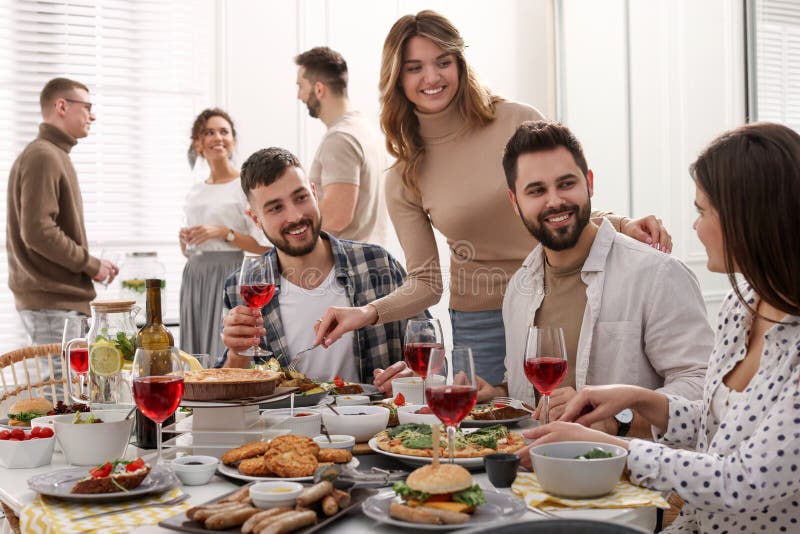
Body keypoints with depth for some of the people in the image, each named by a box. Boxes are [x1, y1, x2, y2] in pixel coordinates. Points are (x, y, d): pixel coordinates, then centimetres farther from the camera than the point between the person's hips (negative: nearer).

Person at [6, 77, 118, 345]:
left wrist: (92, 264, 11)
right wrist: (90, 264, -12)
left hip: (62, 299, 10)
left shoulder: (55, 155, 18)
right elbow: (37, 232, -21)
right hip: (52, 302, -10)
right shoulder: (43, 156, -12)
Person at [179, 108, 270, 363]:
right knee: (196, 359, 5)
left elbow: (266, 246, -9)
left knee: (228, 356, -11)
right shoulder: (194, 192, 16)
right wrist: (184, 240, 2)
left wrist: (224, 233, -15)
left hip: (229, 275, -6)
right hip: (195, 277, 6)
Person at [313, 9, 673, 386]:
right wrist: (369, 312, -18)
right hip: (479, 327, 1)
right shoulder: (404, 182, -2)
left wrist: (623, 225, -16)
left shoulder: (519, 122, -7)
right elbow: (425, 283, -2)